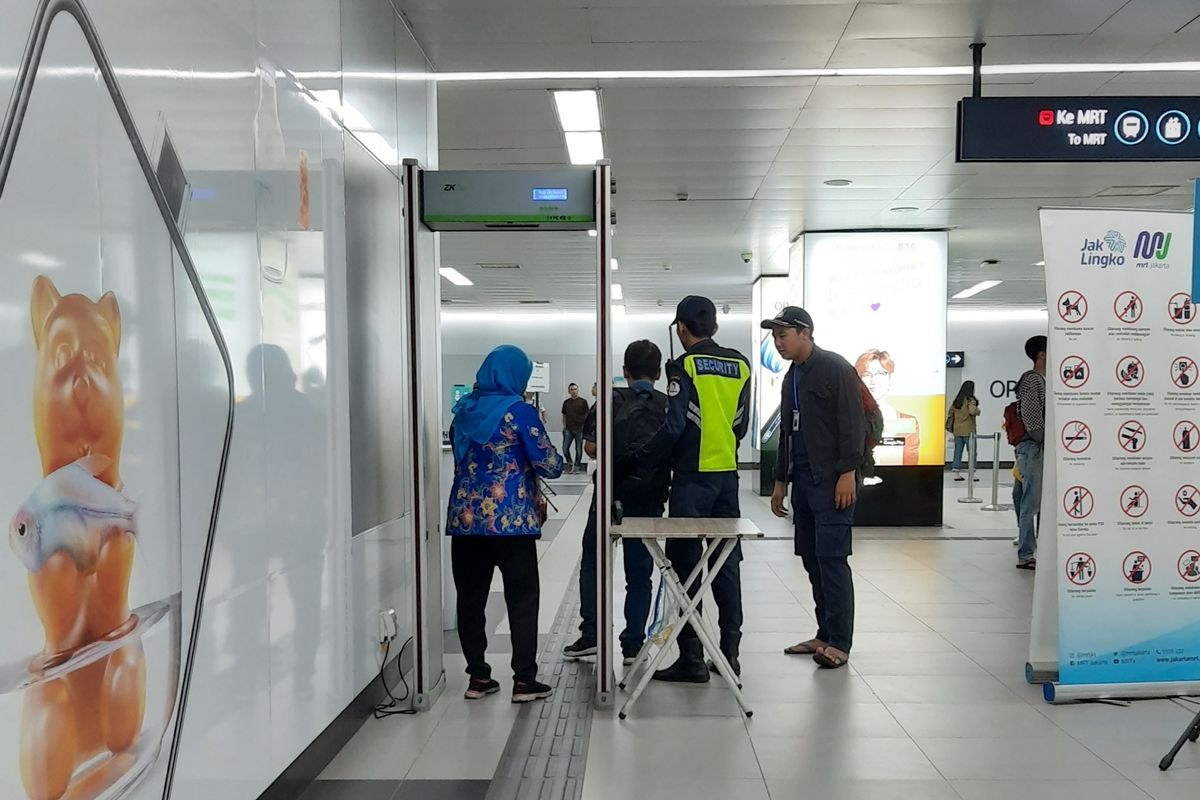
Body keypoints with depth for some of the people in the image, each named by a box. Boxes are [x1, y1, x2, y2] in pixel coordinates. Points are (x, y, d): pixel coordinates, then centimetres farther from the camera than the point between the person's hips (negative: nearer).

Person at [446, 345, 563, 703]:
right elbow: (551, 466, -9)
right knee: (522, 601, 5)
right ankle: (524, 680, 6)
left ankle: (478, 677, 16)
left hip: (465, 519, 5)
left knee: (471, 600, 11)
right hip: (511, 521, -5)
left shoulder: (463, 410, 9)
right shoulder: (518, 411, -9)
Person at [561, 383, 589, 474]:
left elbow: (587, 415, 2)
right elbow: (564, 415, 16)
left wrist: (584, 426, -6)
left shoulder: (583, 402, 2)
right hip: (568, 429, 2)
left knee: (578, 449, 3)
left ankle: (577, 466, 13)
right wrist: (564, 426, 6)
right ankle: (570, 463, 15)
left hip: (579, 429, -2)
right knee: (565, 448, -4)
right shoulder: (566, 402, 10)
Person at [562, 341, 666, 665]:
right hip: (649, 499, 2)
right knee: (639, 573, 10)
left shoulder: (613, 400, -6)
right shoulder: (669, 406, 0)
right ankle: (633, 645, 11)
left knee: (592, 564, 15)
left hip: (611, 495, -2)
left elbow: (591, 446, -10)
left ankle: (590, 635, 13)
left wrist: (614, 455, 9)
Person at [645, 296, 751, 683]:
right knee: (727, 563, 11)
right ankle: (729, 652, 17)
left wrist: (646, 454, -2)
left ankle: (692, 658, 4)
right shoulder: (740, 365, 8)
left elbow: (674, 426, -15)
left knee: (685, 566, 1)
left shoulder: (685, 367, -10)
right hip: (728, 475, 6)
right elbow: (741, 424, 12)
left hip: (693, 476, -6)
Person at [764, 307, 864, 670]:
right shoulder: (791, 378, 19)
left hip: (833, 481, -8)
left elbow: (853, 423, -14)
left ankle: (839, 643, -4)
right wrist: (780, 480, 21)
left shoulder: (835, 368, -6)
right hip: (803, 480, 9)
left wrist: (848, 473, -20)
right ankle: (825, 634, 18)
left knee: (831, 558, -9)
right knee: (812, 558, 9)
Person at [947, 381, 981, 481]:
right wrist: (977, 410, -3)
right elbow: (972, 411, -24)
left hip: (957, 430, 6)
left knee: (958, 451, 9)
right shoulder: (970, 400, -10)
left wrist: (949, 427, 18)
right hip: (968, 430, -6)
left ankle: (956, 473, 8)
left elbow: (950, 413, 12)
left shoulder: (956, 401, 10)